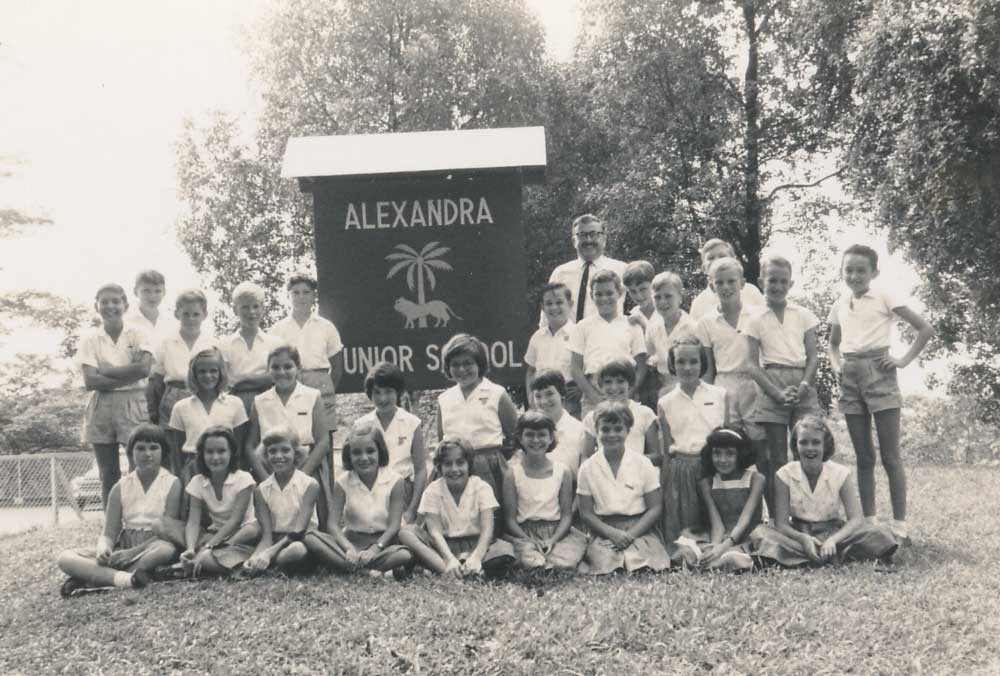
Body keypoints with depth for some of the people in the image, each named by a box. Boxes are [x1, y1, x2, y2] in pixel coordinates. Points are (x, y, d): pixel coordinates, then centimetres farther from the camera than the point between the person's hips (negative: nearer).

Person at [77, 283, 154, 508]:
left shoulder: (137, 334, 2)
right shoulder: (90, 338, 5)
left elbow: (144, 369, -14)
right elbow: (90, 381, -5)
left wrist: (105, 370, -8)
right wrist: (129, 375, -11)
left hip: (133, 407, -2)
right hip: (101, 408, 2)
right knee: (108, 476, 6)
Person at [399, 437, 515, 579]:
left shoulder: (482, 488, -4)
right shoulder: (433, 491, -3)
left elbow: (487, 529, -15)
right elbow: (435, 531, -15)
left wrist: (476, 557, -36)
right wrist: (450, 559, -36)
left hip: (474, 544, 0)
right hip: (444, 545, 1)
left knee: (506, 549, -31)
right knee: (406, 532, -26)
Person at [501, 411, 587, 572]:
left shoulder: (562, 471, 6)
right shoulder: (513, 473, 2)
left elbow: (567, 515, 3)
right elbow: (510, 518, -1)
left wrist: (553, 540, -14)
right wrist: (530, 541, -17)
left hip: (557, 531, 2)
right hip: (524, 533, -2)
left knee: (565, 563, -31)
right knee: (530, 561, -36)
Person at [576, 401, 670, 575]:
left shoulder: (643, 464, 4)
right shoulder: (588, 467, 4)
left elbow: (655, 508, 2)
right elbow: (585, 513, 3)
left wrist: (631, 534, -11)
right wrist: (612, 533, -13)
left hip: (639, 529, 0)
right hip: (604, 531, 0)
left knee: (644, 566, -29)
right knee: (605, 564, -31)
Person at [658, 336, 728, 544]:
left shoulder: (720, 395, 5)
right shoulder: (665, 403, 6)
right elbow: (666, 451, 9)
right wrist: (661, 493, 9)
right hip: (681, 471, 0)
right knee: (681, 536, 3)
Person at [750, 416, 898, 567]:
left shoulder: (841, 474, -5)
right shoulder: (785, 475, -6)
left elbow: (856, 519, -13)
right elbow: (781, 523, -10)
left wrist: (833, 540, -31)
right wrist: (803, 539, -31)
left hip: (834, 534, 0)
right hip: (798, 535, 0)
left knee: (880, 534, -24)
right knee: (760, 533, -30)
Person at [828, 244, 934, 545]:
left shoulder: (884, 297, -2)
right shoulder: (840, 305, 12)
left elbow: (925, 329, -4)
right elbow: (833, 343, 28)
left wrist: (904, 360, -10)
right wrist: (836, 364, 10)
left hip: (878, 373, -5)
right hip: (850, 377, 5)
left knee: (890, 456, -4)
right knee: (863, 457, 7)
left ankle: (900, 525, 0)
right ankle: (868, 523, 12)